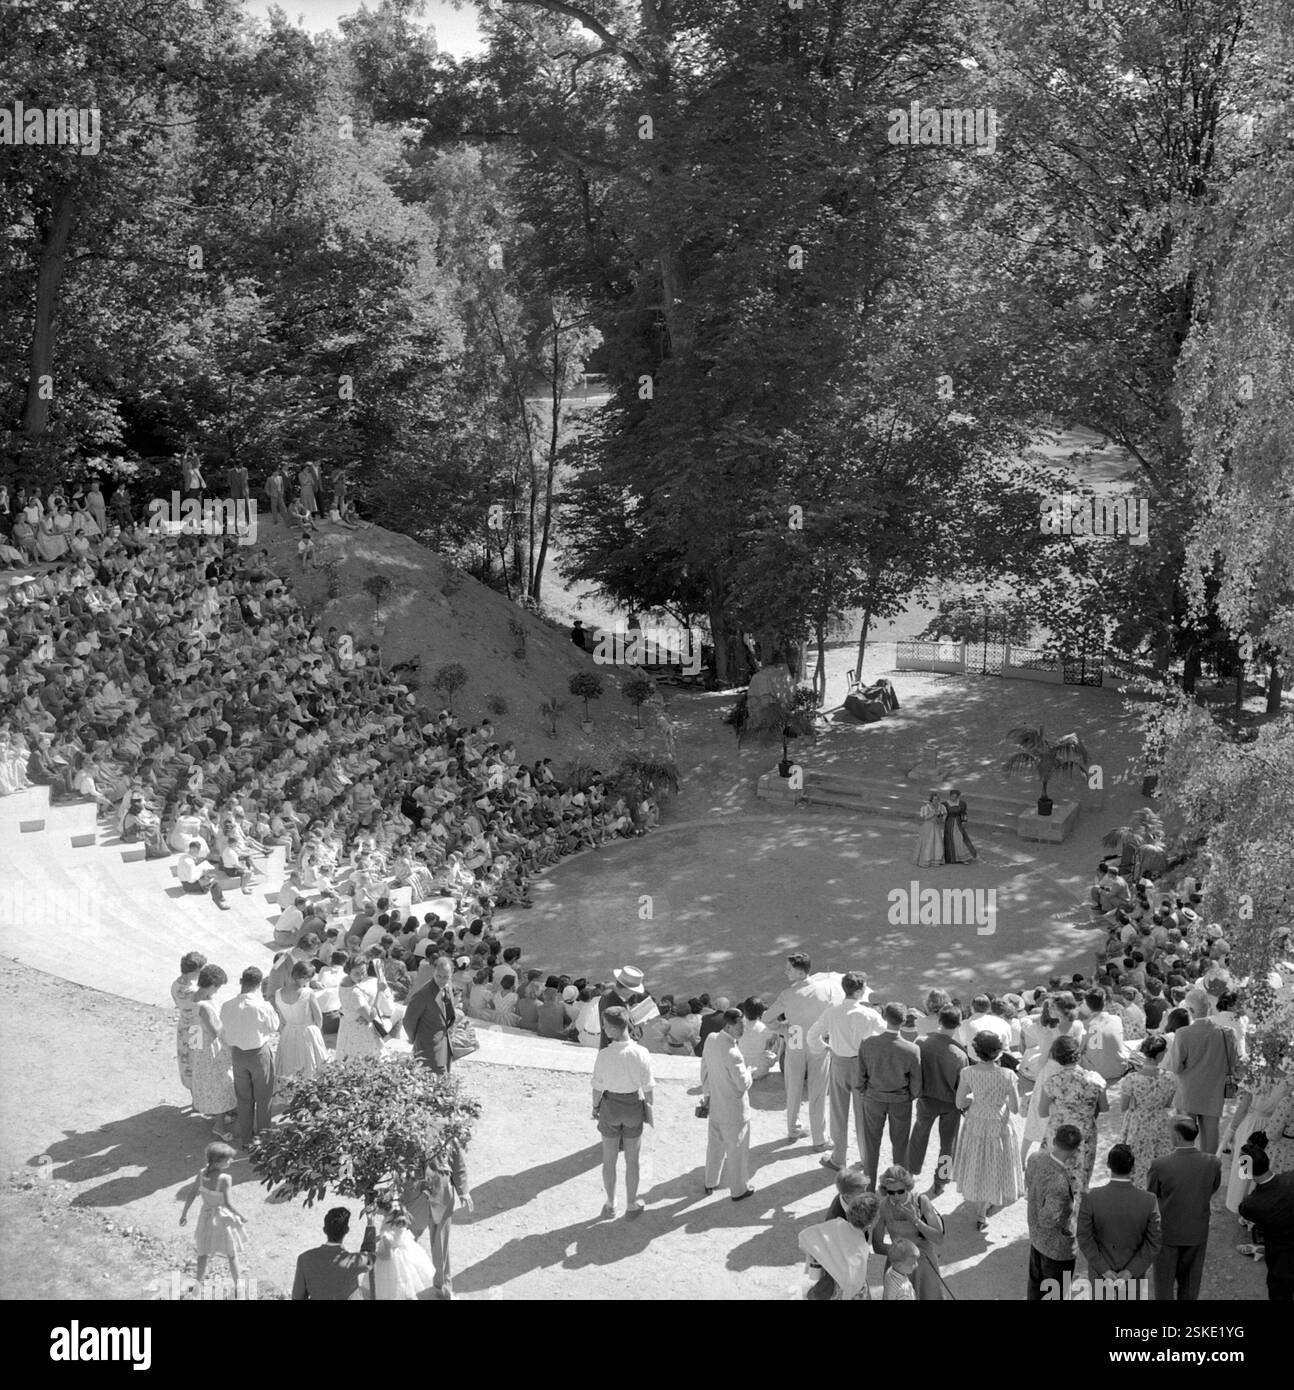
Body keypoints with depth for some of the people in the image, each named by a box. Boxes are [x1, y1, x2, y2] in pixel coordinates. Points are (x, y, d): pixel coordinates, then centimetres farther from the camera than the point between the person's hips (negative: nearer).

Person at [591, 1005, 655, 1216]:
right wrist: (649, 1109, 6)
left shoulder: (604, 1056, -25)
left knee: (609, 1159, 21)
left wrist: (595, 1107, 7)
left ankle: (610, 1205, 36)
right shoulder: (641, 1053, -23)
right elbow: (647, 1087, -12)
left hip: (610, 1107, 0)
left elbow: (597, 1087, -12)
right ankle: (632, 1205, 36)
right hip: (633, 1107, 0)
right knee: (632, 1160, 21)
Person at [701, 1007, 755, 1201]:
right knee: (737, 1150, 12)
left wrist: (707, 1093, 17)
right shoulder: (732, 1054, -32)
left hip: (715, 1105, 7)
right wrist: (748, 1070, -3)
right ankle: (739, 1190, 28)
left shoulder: (711, 1039, -8)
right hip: (734, 1110, -7)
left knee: (714, 1145, 24)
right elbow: (743, 1084, -24)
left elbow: (704, 1068, 5)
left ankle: (710, 1183, 40)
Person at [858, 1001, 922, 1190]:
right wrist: (911, 1096, 9)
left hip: (873, 1098, 1)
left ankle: (869, 1185, 30)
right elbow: (916, 1083, -13)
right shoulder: (911, 1050, -26)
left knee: (871, 1143, 19)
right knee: (899, 1144, 20)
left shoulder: (868, 1043, -22)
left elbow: (861, 1074, -9)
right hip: (901, 1100, -1)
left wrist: (863, 1091, 10)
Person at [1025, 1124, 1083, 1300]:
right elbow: (1048, 1220, -30)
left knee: (1035, 1282, 30)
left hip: (1036, 1237, 7)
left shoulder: (1035, 1158, -17)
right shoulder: (1060, 1183, -40)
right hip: (1059, 1247, -7)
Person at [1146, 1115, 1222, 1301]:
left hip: (1167, 1231, -2)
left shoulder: (1160, 1166, -28)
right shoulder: (1212, 1163, -20)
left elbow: (1151, 1196, -8)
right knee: (1190, 1280, 24)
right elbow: (1213, 1189, 1)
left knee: (1164, 1279, 20)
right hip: (1197, 1231, 2)